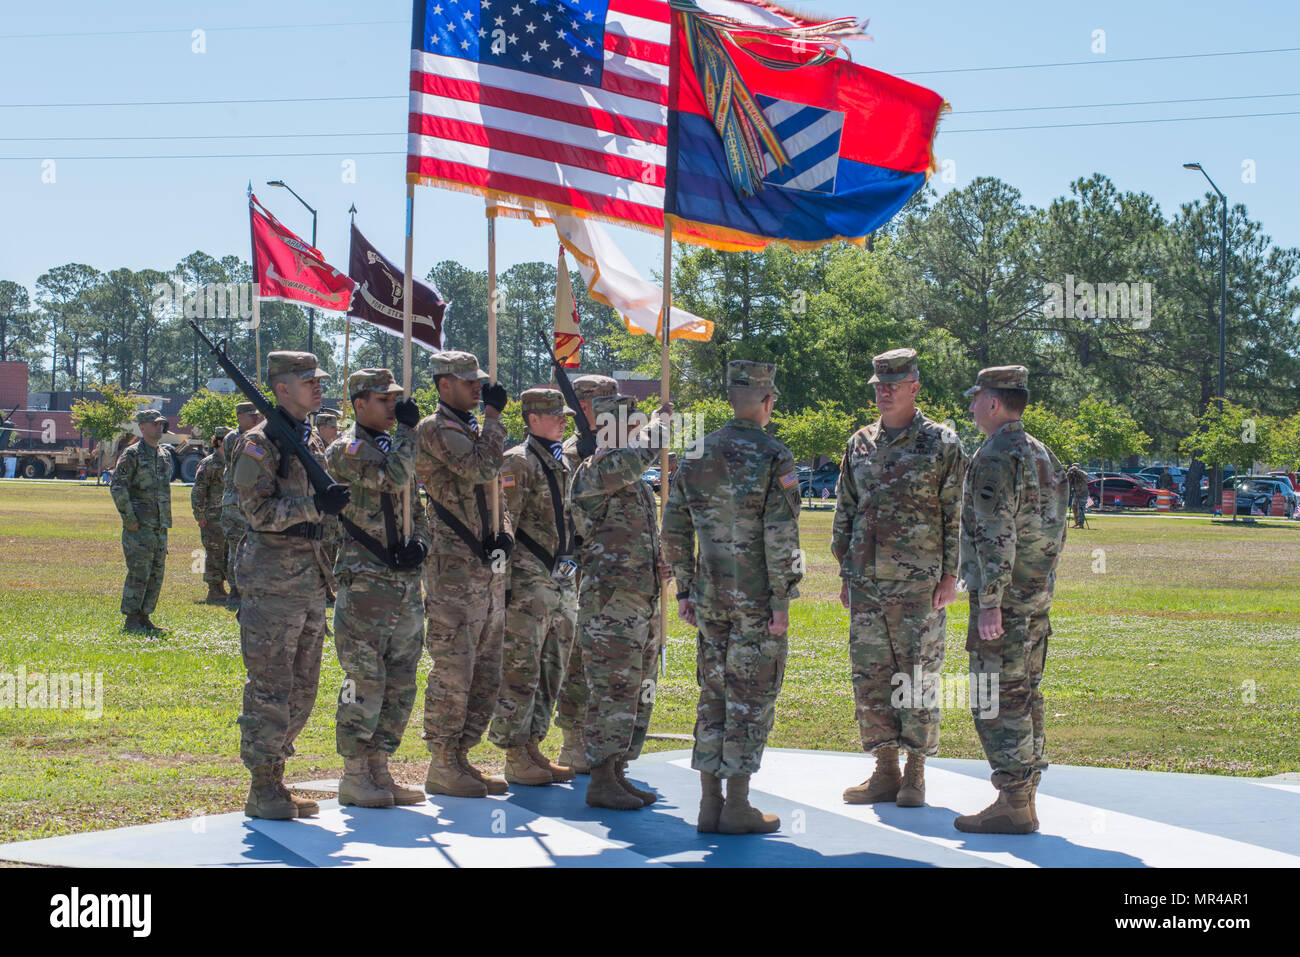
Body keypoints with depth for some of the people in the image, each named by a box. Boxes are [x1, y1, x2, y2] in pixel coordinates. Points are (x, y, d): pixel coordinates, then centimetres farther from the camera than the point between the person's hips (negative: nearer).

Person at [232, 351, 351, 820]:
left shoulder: (312, 440, 16)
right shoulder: (259, 443, -9)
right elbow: (258, 511, -17)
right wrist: (315, 506, -24)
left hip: (311, 579, 8)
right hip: (272, 581, -8)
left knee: (301, 691, 11)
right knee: (269, 688, -6)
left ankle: (274, 780, 19)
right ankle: (263, 790, 0)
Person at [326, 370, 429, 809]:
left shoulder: (394, 447, 18)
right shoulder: (346, 450, -7)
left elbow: (416, 506, 21)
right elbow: (394, 479, -23)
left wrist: (419, 543, 0)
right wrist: (407, 429, -12)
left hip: (405, 583, 8)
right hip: (366, 584, -8)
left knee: (400, 685, 9)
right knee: (365, 681, -7)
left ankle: (378, 769, 16)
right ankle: (354, 777, 1)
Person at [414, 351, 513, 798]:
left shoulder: (473, 429, 20)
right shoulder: (436, 429, -8)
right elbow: (482, 468, -23)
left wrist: (504, 531, 6)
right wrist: (494, 415, -12)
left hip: (489, 569, 9)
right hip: (454, 569, -9)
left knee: (486, 675, 10)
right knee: (453, 672, -7)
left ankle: (459, 758, 18)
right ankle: (442, 768, 0)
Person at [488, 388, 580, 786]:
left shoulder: (562, 462, 18)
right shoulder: (518, 462, -8)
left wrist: (573, 578, 23)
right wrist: (502, 581, -19)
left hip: (562, 581, 9)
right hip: (528, 581, -9)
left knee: (550, 671, 11)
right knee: (521, 671, -6)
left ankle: (532, 748, 19)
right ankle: (516, 759, -2)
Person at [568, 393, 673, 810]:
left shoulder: (634, 481, 19)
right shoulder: (593, 473, -11)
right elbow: (644, 451, -28)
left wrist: (659, 564, 10)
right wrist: (661, 418, -9)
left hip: (643, 600, 10)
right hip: (610, 602, -10)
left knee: (637, 695, 12)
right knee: (613, 693, -8)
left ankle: (617, 774, 20)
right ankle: (601, 782, -2)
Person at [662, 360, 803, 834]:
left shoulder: (696, 456, 7)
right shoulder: (774, 458, -11)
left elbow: (674, 529, 9)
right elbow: (780, 537, -16)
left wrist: (684, 590, 16)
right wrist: (781, 602, -12)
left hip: (709, 596, 5)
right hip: (757, 599, -5)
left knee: (713, 695, 12)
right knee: (751, 700, 1)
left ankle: (710, 803, 14)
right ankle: (737, 806, 3)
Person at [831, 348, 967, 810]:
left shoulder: (941, 443, -1)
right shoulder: (860, 444, 12)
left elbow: (957, 515, -2)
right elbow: (844, 513, 17)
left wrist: (950, 575, -7)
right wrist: (846, 574, 13)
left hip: (919, 582, -5)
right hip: (867, 581, 5)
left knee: (918, 676, 0)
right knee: (870, 674, 5)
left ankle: (915, 772, 8)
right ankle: (885, 769, 14)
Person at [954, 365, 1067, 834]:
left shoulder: (996, 458, -16)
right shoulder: (1040, 454, 15)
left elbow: (995, 537, -22)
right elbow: (1055, 531, 19)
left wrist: (989, 602, -23)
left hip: (1004, 597, -10)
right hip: (1038, 593, 10)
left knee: (996, 702, -6)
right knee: (1023, 697, 12)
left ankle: (1013, 807, -6)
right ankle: (1023, 797, 17)